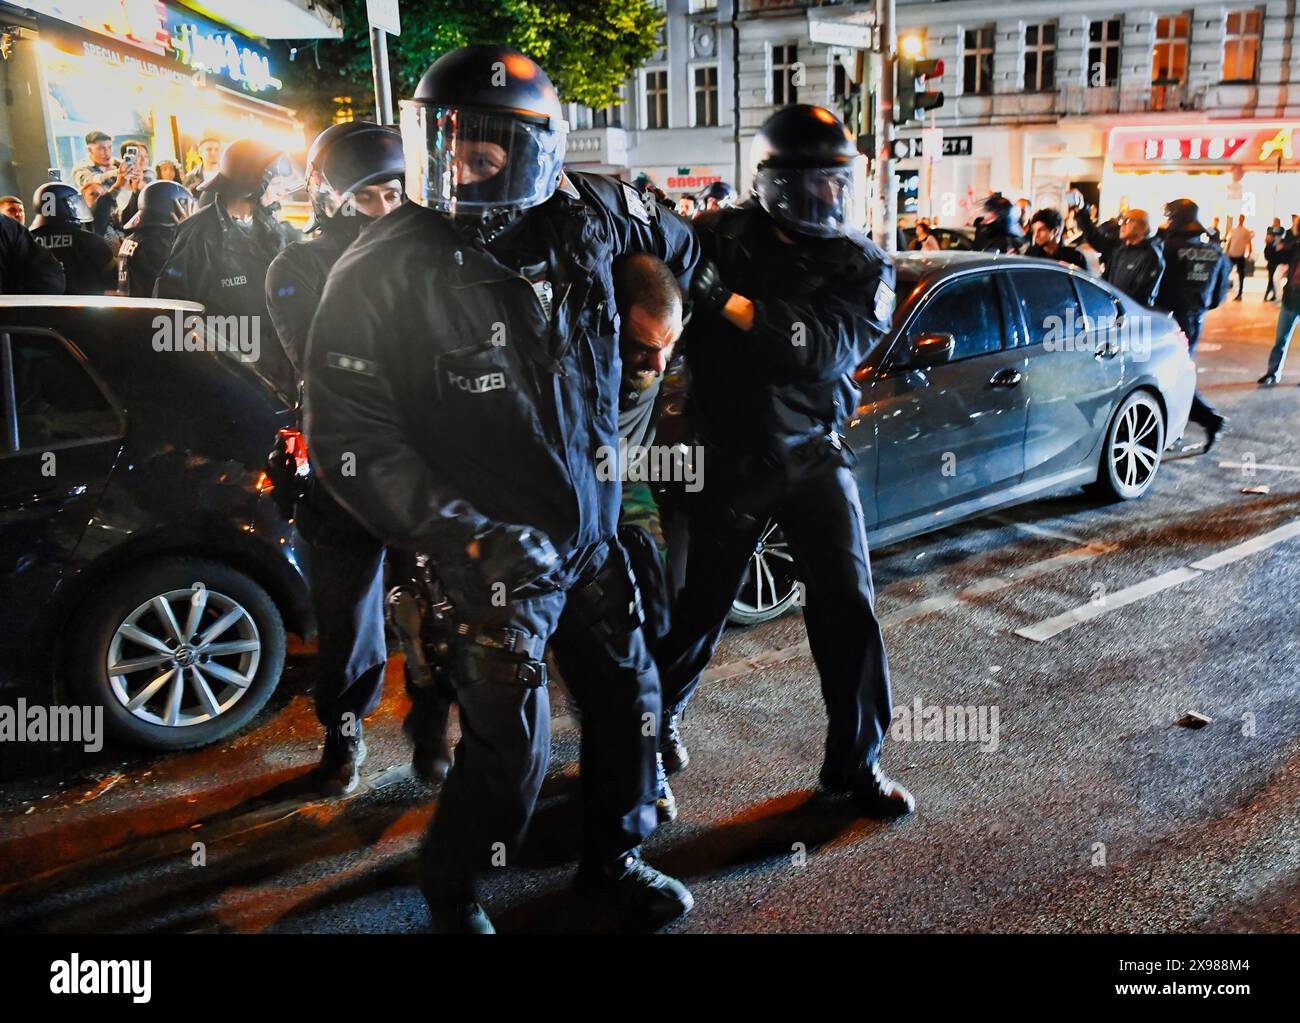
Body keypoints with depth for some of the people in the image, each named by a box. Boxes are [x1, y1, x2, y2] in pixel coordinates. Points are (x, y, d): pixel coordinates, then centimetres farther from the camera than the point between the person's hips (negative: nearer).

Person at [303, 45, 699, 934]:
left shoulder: (588, 217, -3)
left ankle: (613, 860, 42)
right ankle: (451, 893, 29)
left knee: (630, 704, 15)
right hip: (494, 555, -5)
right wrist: (471, 536, -24)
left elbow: (681, 244, 19)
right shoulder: (381, 276, -16)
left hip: (593, 535, 6)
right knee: (513, 750, -3)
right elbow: (353, 441, -18)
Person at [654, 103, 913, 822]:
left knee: (847, 608, -3)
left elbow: (832, 350, -21)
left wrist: (740, 308, -27)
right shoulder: (722, 238, -4)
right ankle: (657, 716, 37)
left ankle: (854, 762, 14)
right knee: (701, 604, 10)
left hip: (813, 457, 1)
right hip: (727, 460, -1)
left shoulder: (863, 267, -4)